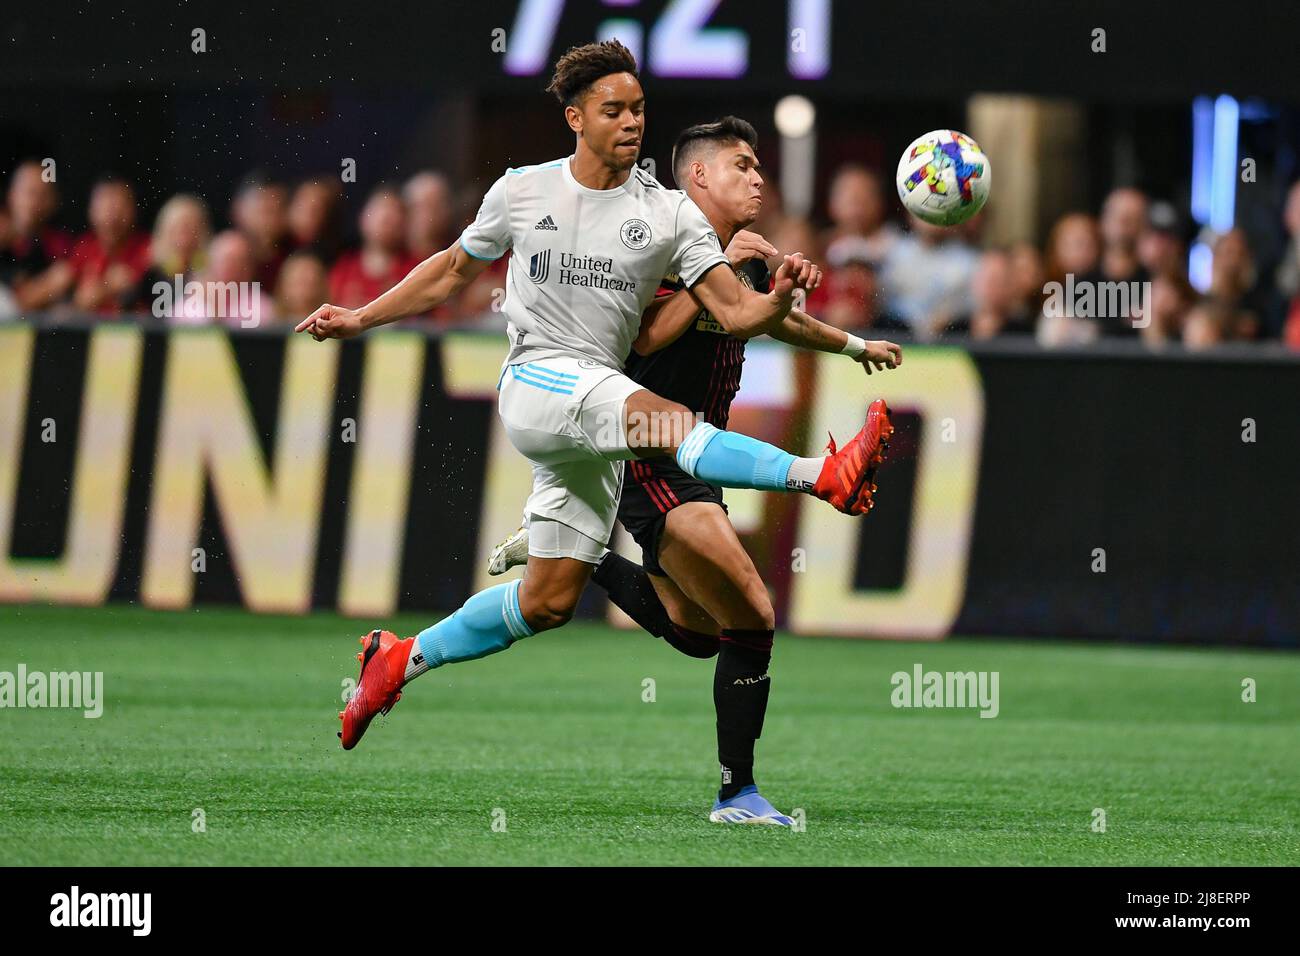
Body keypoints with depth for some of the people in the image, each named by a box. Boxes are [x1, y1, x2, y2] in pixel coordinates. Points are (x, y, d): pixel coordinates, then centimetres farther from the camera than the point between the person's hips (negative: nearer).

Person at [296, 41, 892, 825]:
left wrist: (779, 297, -26)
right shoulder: (522, 191, 5)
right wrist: (360, 319, 19)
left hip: (600, 415, 4)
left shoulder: (670, 214, 4)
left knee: (551, 601, 3)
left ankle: (403, 660, 21)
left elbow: (737, 312, -4)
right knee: (666, 419, -32)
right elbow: (454, 270, 21)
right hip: (535, 385, -4)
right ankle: (825, 476, -51)